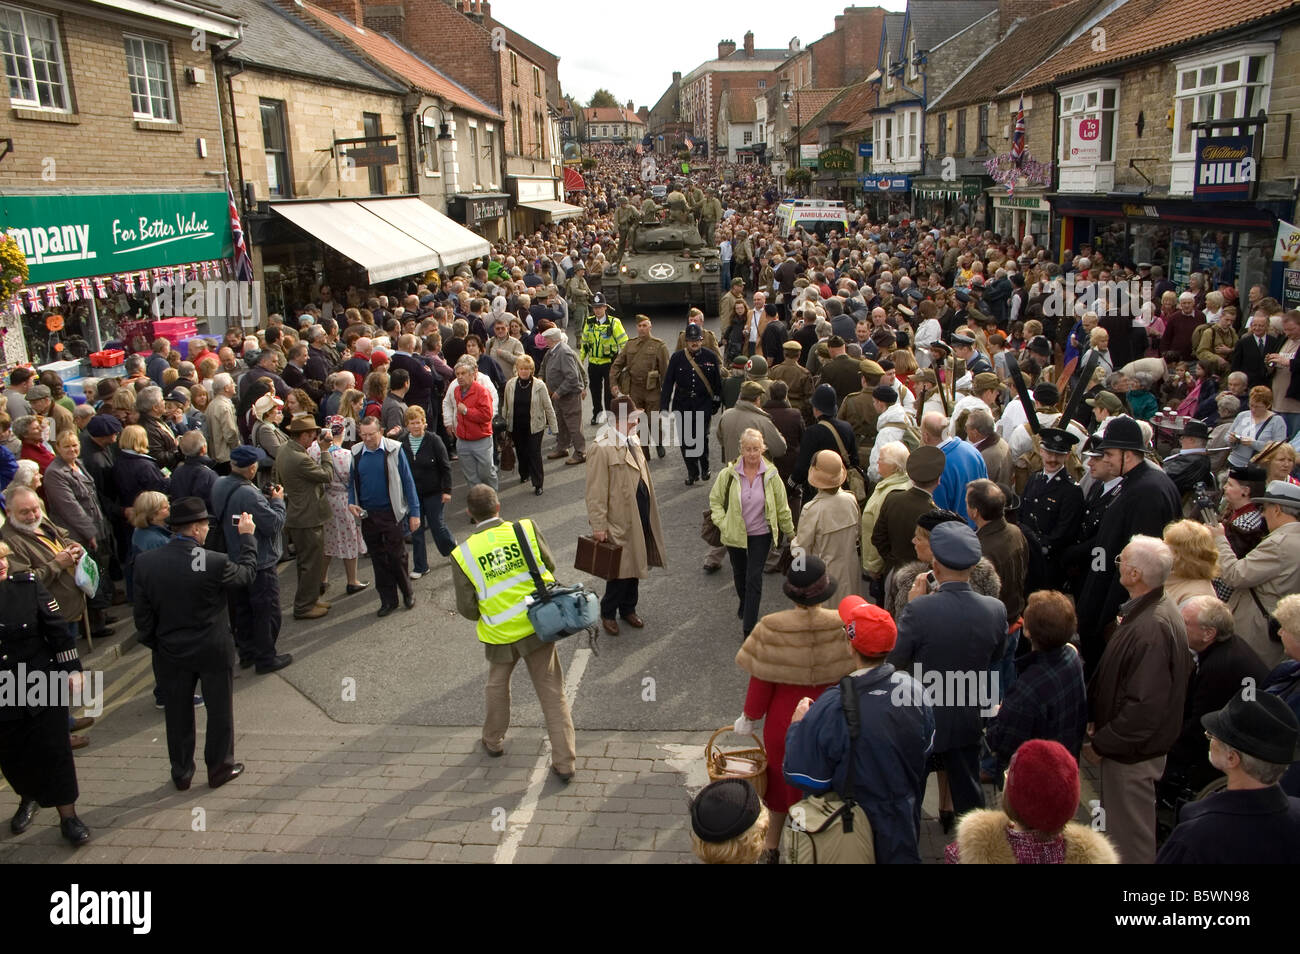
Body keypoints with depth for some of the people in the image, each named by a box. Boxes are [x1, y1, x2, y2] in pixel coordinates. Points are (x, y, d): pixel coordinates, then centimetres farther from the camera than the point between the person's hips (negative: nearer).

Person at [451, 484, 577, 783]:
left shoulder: (462, 554, -12)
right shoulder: (527, 529, -11)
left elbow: (467, 608, -6)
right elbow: (550, 566, 3)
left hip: (500, 635, 0)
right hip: (538, 626, 0)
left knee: (497, 685, 27)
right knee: (552, 693, 10)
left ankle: (493, 741, 46)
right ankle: (565, 762, 14)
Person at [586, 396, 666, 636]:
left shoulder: (633, 442, 9)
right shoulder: (602, 449, -19)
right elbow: (596, 492, -18)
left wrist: (650, 513, 19)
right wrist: (598, 526, -18)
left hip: (641, 517, 8)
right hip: (620, 520, -8)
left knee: (636, 565, 17)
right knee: (621, 570, 2)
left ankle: (628, 609, 35)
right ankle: (608, 613, 22)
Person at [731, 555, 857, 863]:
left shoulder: (772, 628, -22)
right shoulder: (843, 626, -20)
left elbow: (761, 681, -14)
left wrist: (750, 717, 3)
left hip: (784, 719, 0)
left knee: (782, 779, 24)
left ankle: (772, 848, 41)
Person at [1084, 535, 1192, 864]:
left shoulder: (1151, 629, -31)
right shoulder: (1155, 609, 2)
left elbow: (1145, 705, -31)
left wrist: (1100, 743, -20)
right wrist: (1100, 724, 14)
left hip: (1133, 751, -10)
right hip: (1134, 742, 10)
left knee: (1130, 838, 9)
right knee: (1125, 826, 26)